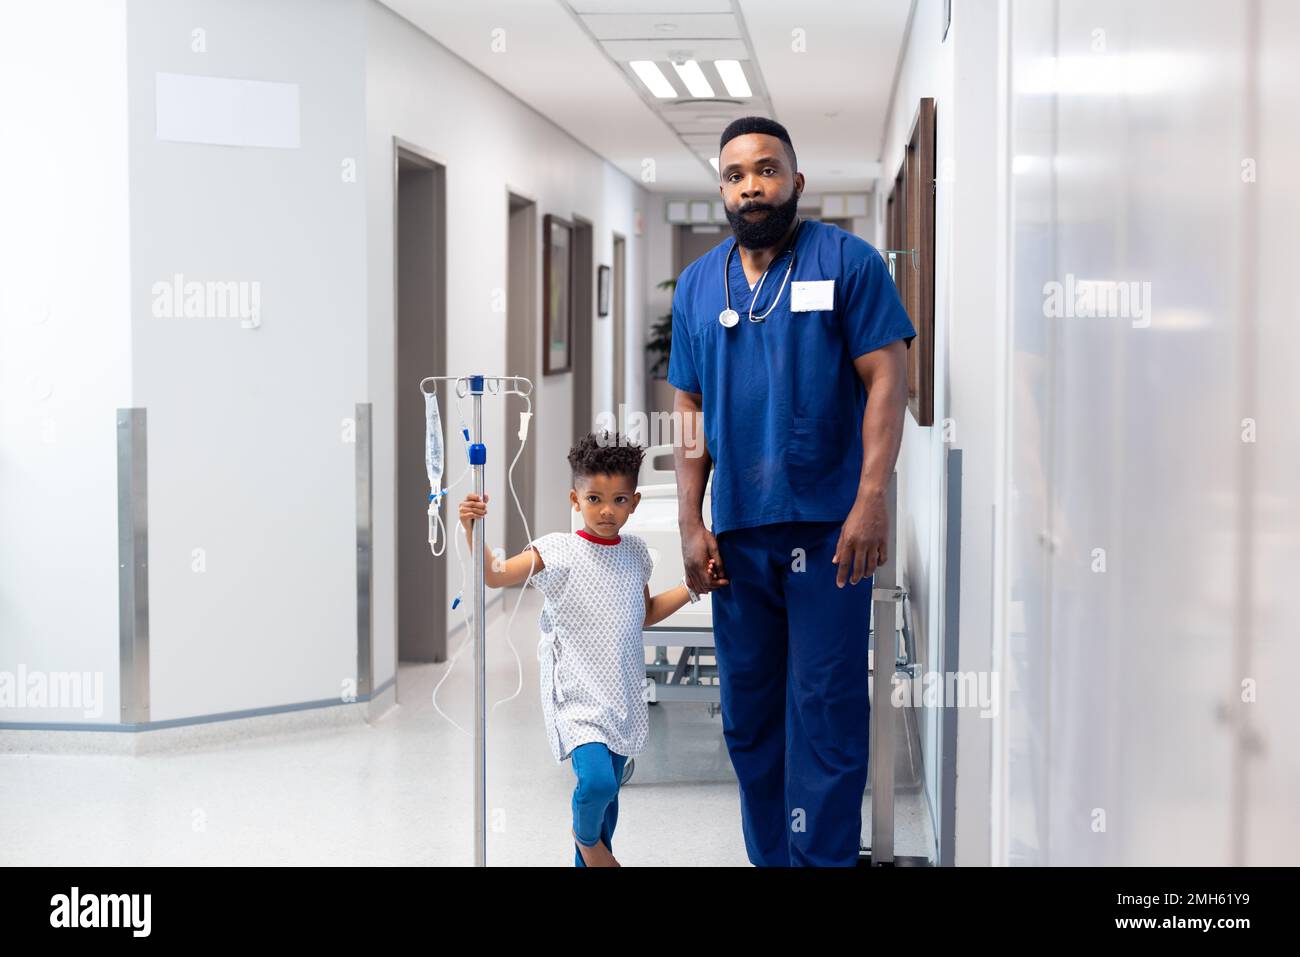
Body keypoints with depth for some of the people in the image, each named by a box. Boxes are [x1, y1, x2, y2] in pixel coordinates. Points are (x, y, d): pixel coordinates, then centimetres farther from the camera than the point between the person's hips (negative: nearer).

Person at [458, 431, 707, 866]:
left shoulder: (634, 551, 7)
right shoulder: (560, 551, -10)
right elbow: (494, 575, -20)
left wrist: (690, 588, 12)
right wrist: (473, 529, -34)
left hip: (623, 694, 6)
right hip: (577, 694, -5)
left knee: (608, 790, 13)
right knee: (597, 781, -22)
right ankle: (585, 836, 11)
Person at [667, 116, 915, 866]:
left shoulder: (849, 262, -1)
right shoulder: (697, 284, 12)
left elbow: (887, 380, -7)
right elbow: (690, 410, 12)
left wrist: (872, 500, -16)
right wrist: (690, 524, 5)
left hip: (826, 525, -5)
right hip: (736, 534, 5)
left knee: (826, 712, -4)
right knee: (748, 714, 10)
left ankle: (823, 857, 4)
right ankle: (768, 857, 22)